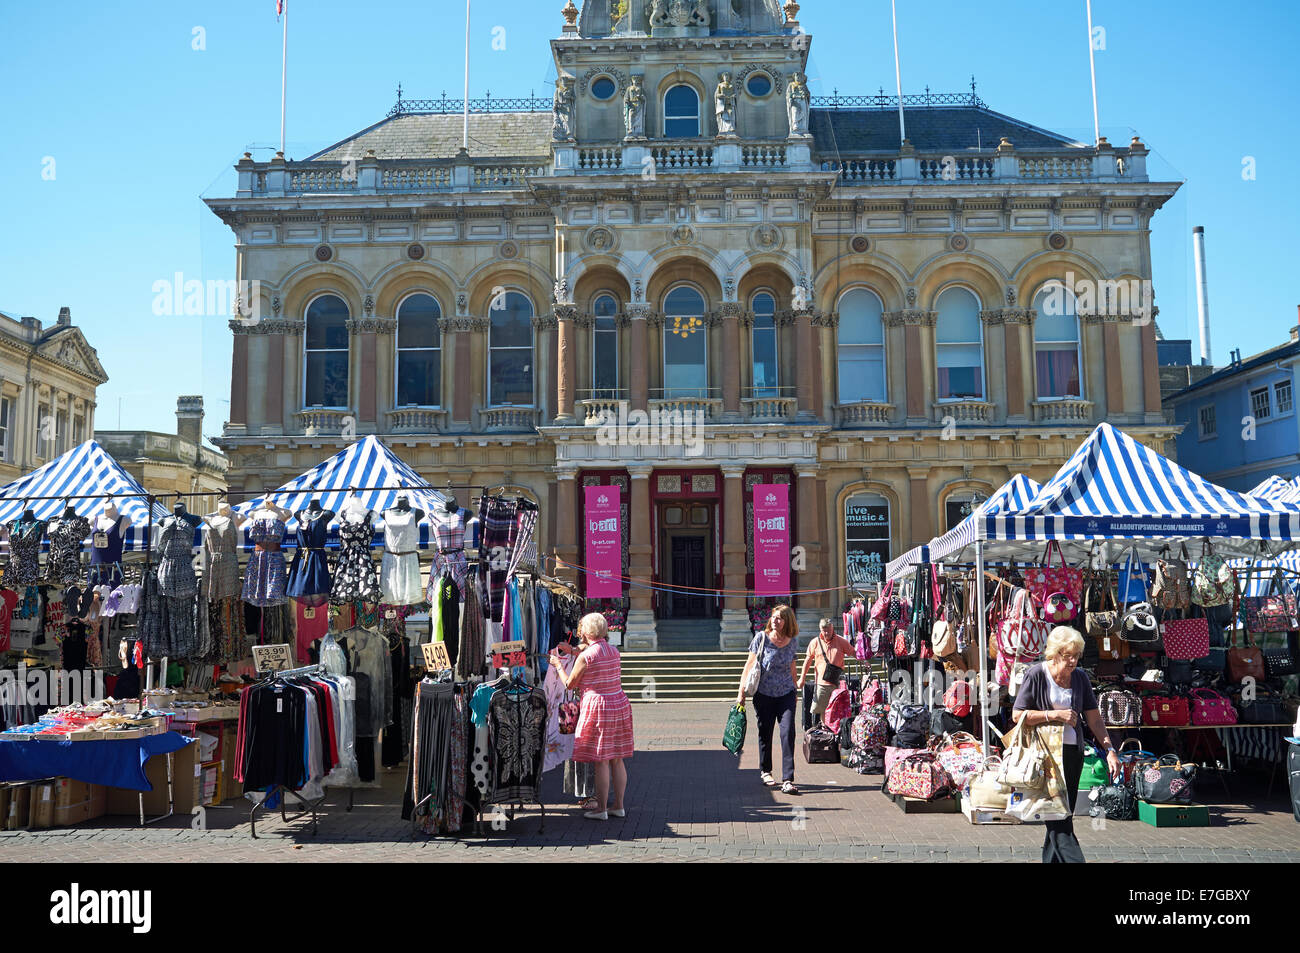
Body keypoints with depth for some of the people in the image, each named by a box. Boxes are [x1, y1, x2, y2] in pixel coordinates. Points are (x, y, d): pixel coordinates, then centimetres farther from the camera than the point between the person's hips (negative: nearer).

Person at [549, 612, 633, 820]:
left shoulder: (585, 656, -14)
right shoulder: (613, 651, 7)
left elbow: (569, 684, -2)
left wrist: (558, 664, 14)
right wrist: (572, 651, 33)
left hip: (598, 707, -7)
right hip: (619, 704, 7)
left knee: (601, 761, 0)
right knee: (616, 759, 12)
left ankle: (601, 809, 7)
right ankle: (619, 805, 19)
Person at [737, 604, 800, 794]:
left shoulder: (791, 642, 1)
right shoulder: (761, 638, -7)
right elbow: (749, 666, -3)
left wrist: (795, 691, 22)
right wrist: (741, 693, -5)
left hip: (786, 695, 1)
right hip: (764, 694, -1)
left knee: (788, 733, -11)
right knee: (765, 734, 10)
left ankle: (788, 780, -11)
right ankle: (765, 771, 33)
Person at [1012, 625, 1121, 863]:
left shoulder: (1080, 677, 7)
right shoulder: (1036, 674, -7)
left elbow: (1094, 719, 11)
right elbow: (1017, 715, -8)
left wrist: (1110, 750, 2)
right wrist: (1054, 714, -14)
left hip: (1074, 752, 5)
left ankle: (1051, 859, 17)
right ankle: (1073, 860, -17)